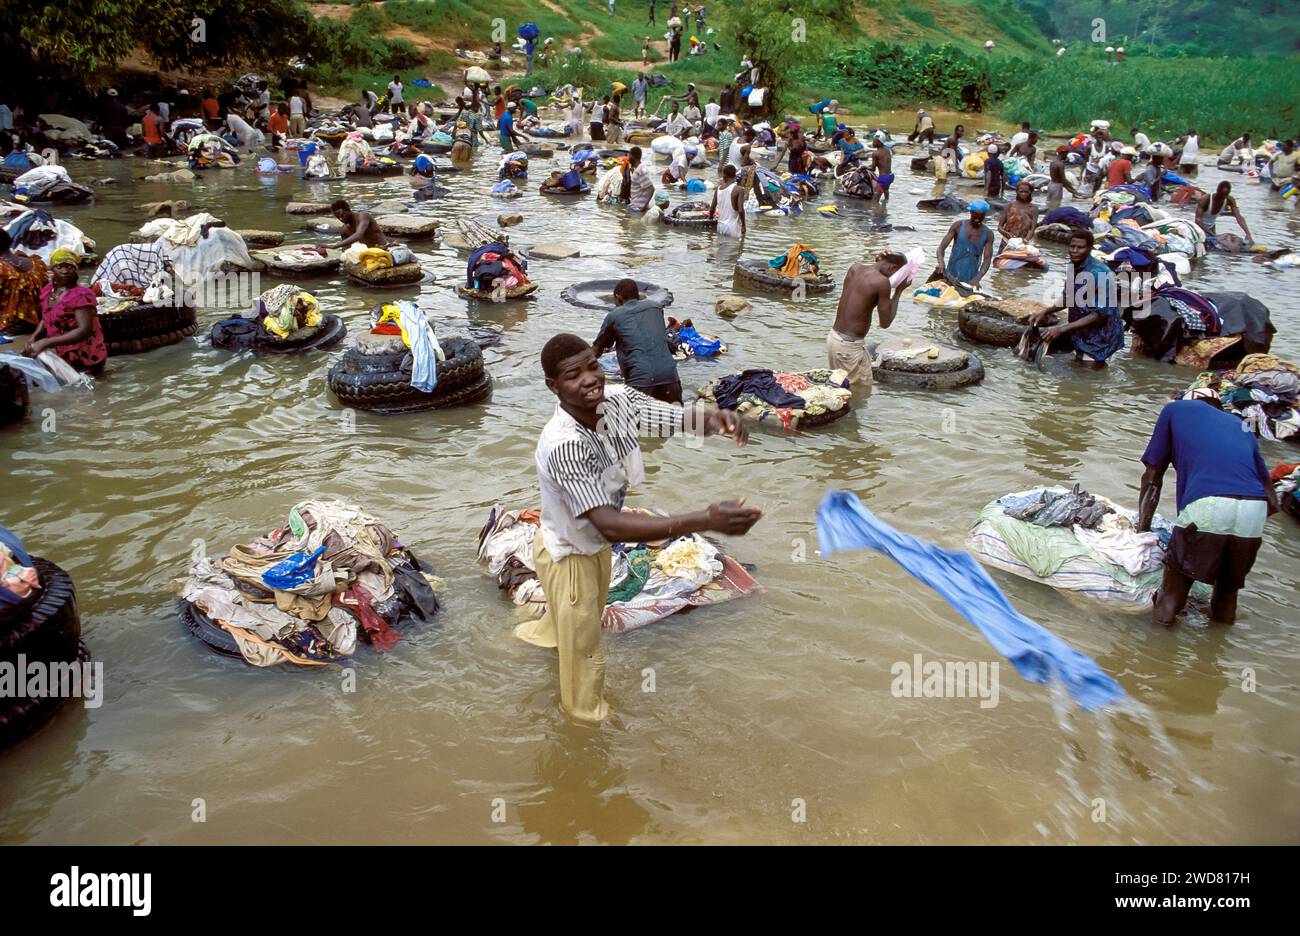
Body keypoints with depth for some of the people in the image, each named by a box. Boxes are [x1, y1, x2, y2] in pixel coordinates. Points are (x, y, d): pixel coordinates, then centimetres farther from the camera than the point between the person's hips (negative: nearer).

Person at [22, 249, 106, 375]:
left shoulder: (81, 295, -18)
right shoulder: (48, 290, 5)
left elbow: (84, 331, -27)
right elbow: (46, 319, 19)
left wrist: (45, 343, -29)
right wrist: (34, 338, -2)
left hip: (82, 356, -8)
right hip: (61, 350, 8)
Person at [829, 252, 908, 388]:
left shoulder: (855, 268, 4)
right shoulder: (882, 282, -17)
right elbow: (885, 323, -10)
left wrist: (879, 262, 13)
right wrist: (899, 291, -3)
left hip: (833, 336, 8)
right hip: (850, 345, -8)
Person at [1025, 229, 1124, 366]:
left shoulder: (1099, 273, -23)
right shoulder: (1074, 266, -1)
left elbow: (1100, 314, -23)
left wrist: (1062, 329, -25)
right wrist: (1045, 312, -3)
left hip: (1100, 336, -8)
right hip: (1078, 327, 8)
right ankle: (1081, 353, 21)